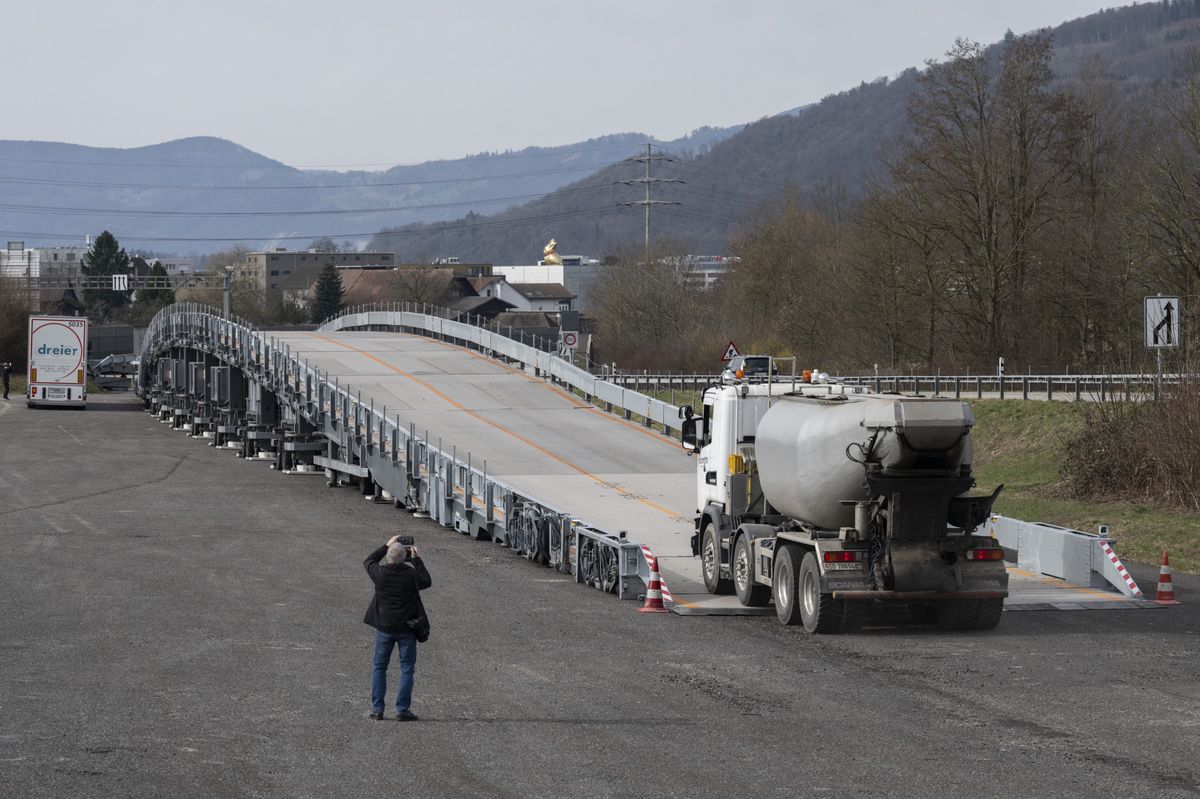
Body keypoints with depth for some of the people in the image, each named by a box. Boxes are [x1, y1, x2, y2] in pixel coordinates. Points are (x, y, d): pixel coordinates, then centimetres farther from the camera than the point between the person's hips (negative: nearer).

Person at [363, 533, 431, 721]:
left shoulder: (380, 573, -11)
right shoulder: (411, 575, -16)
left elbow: (368, 561, 11)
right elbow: (427, 581, 5)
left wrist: (386, 546, 17)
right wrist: (416, 559, 10)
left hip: (384, 628, 2)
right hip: (406, 628, -2)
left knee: (379, 667, 13)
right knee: (406, 668, 6)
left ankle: (377, 708, 11)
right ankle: (402, 709, 2)